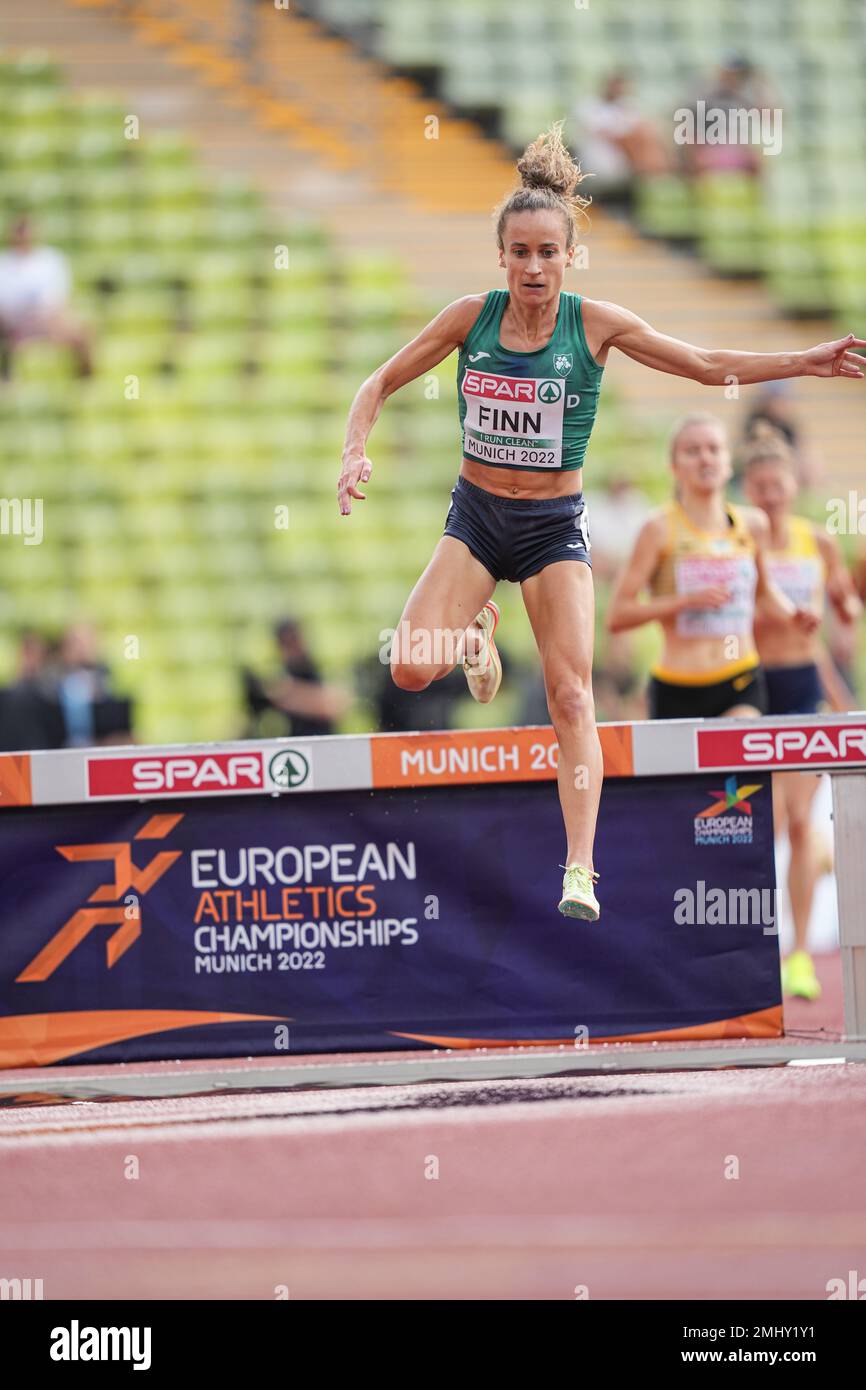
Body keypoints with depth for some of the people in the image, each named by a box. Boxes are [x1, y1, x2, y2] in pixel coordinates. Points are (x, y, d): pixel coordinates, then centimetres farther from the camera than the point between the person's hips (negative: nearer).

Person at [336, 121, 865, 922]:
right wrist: (356, 451, -16)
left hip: (555, 526, -1)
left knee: (571, 695, -11)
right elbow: (383, 384, 2)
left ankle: (580, 869, -10)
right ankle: (476, 630, 19)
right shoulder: (472, 317, -8)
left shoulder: (595, 324, -10)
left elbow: (710, 366, -3)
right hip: (476, 516, 1)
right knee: (412, 669, -17)